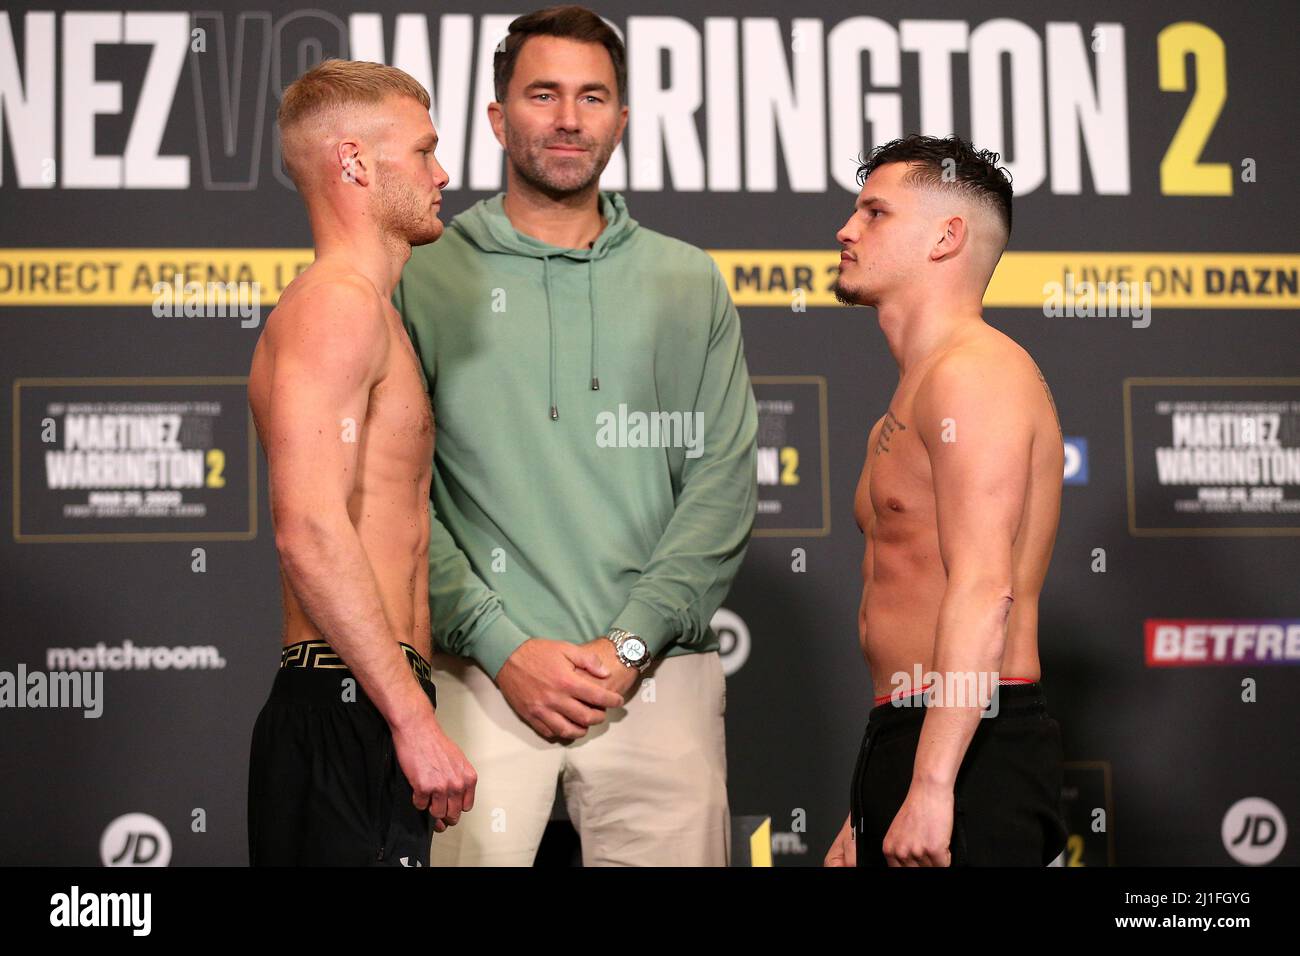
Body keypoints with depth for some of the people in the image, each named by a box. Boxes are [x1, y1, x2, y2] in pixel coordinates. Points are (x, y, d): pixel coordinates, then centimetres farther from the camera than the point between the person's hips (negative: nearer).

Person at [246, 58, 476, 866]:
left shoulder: (364, 312, 22)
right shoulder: (337, 305, -10)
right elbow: (310, 529, -22)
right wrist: (415, 718, -22)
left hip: (365, 707, 10)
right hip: (350, 711, -10)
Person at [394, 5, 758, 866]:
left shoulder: (690, 284, 11)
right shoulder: (426, 279, 5)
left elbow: (724, 481, 4)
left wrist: (632, 642, -7)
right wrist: (503, 647, -10)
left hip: (659, 675, 2)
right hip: (483, 675, -1)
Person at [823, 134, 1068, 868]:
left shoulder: (973, 373, -9)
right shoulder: (913, 402, 22)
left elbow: (984, 590, -20)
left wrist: (931, 784, -25)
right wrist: (867, 815, 22)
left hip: (970, 748, -10)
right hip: (902, 740, 10)